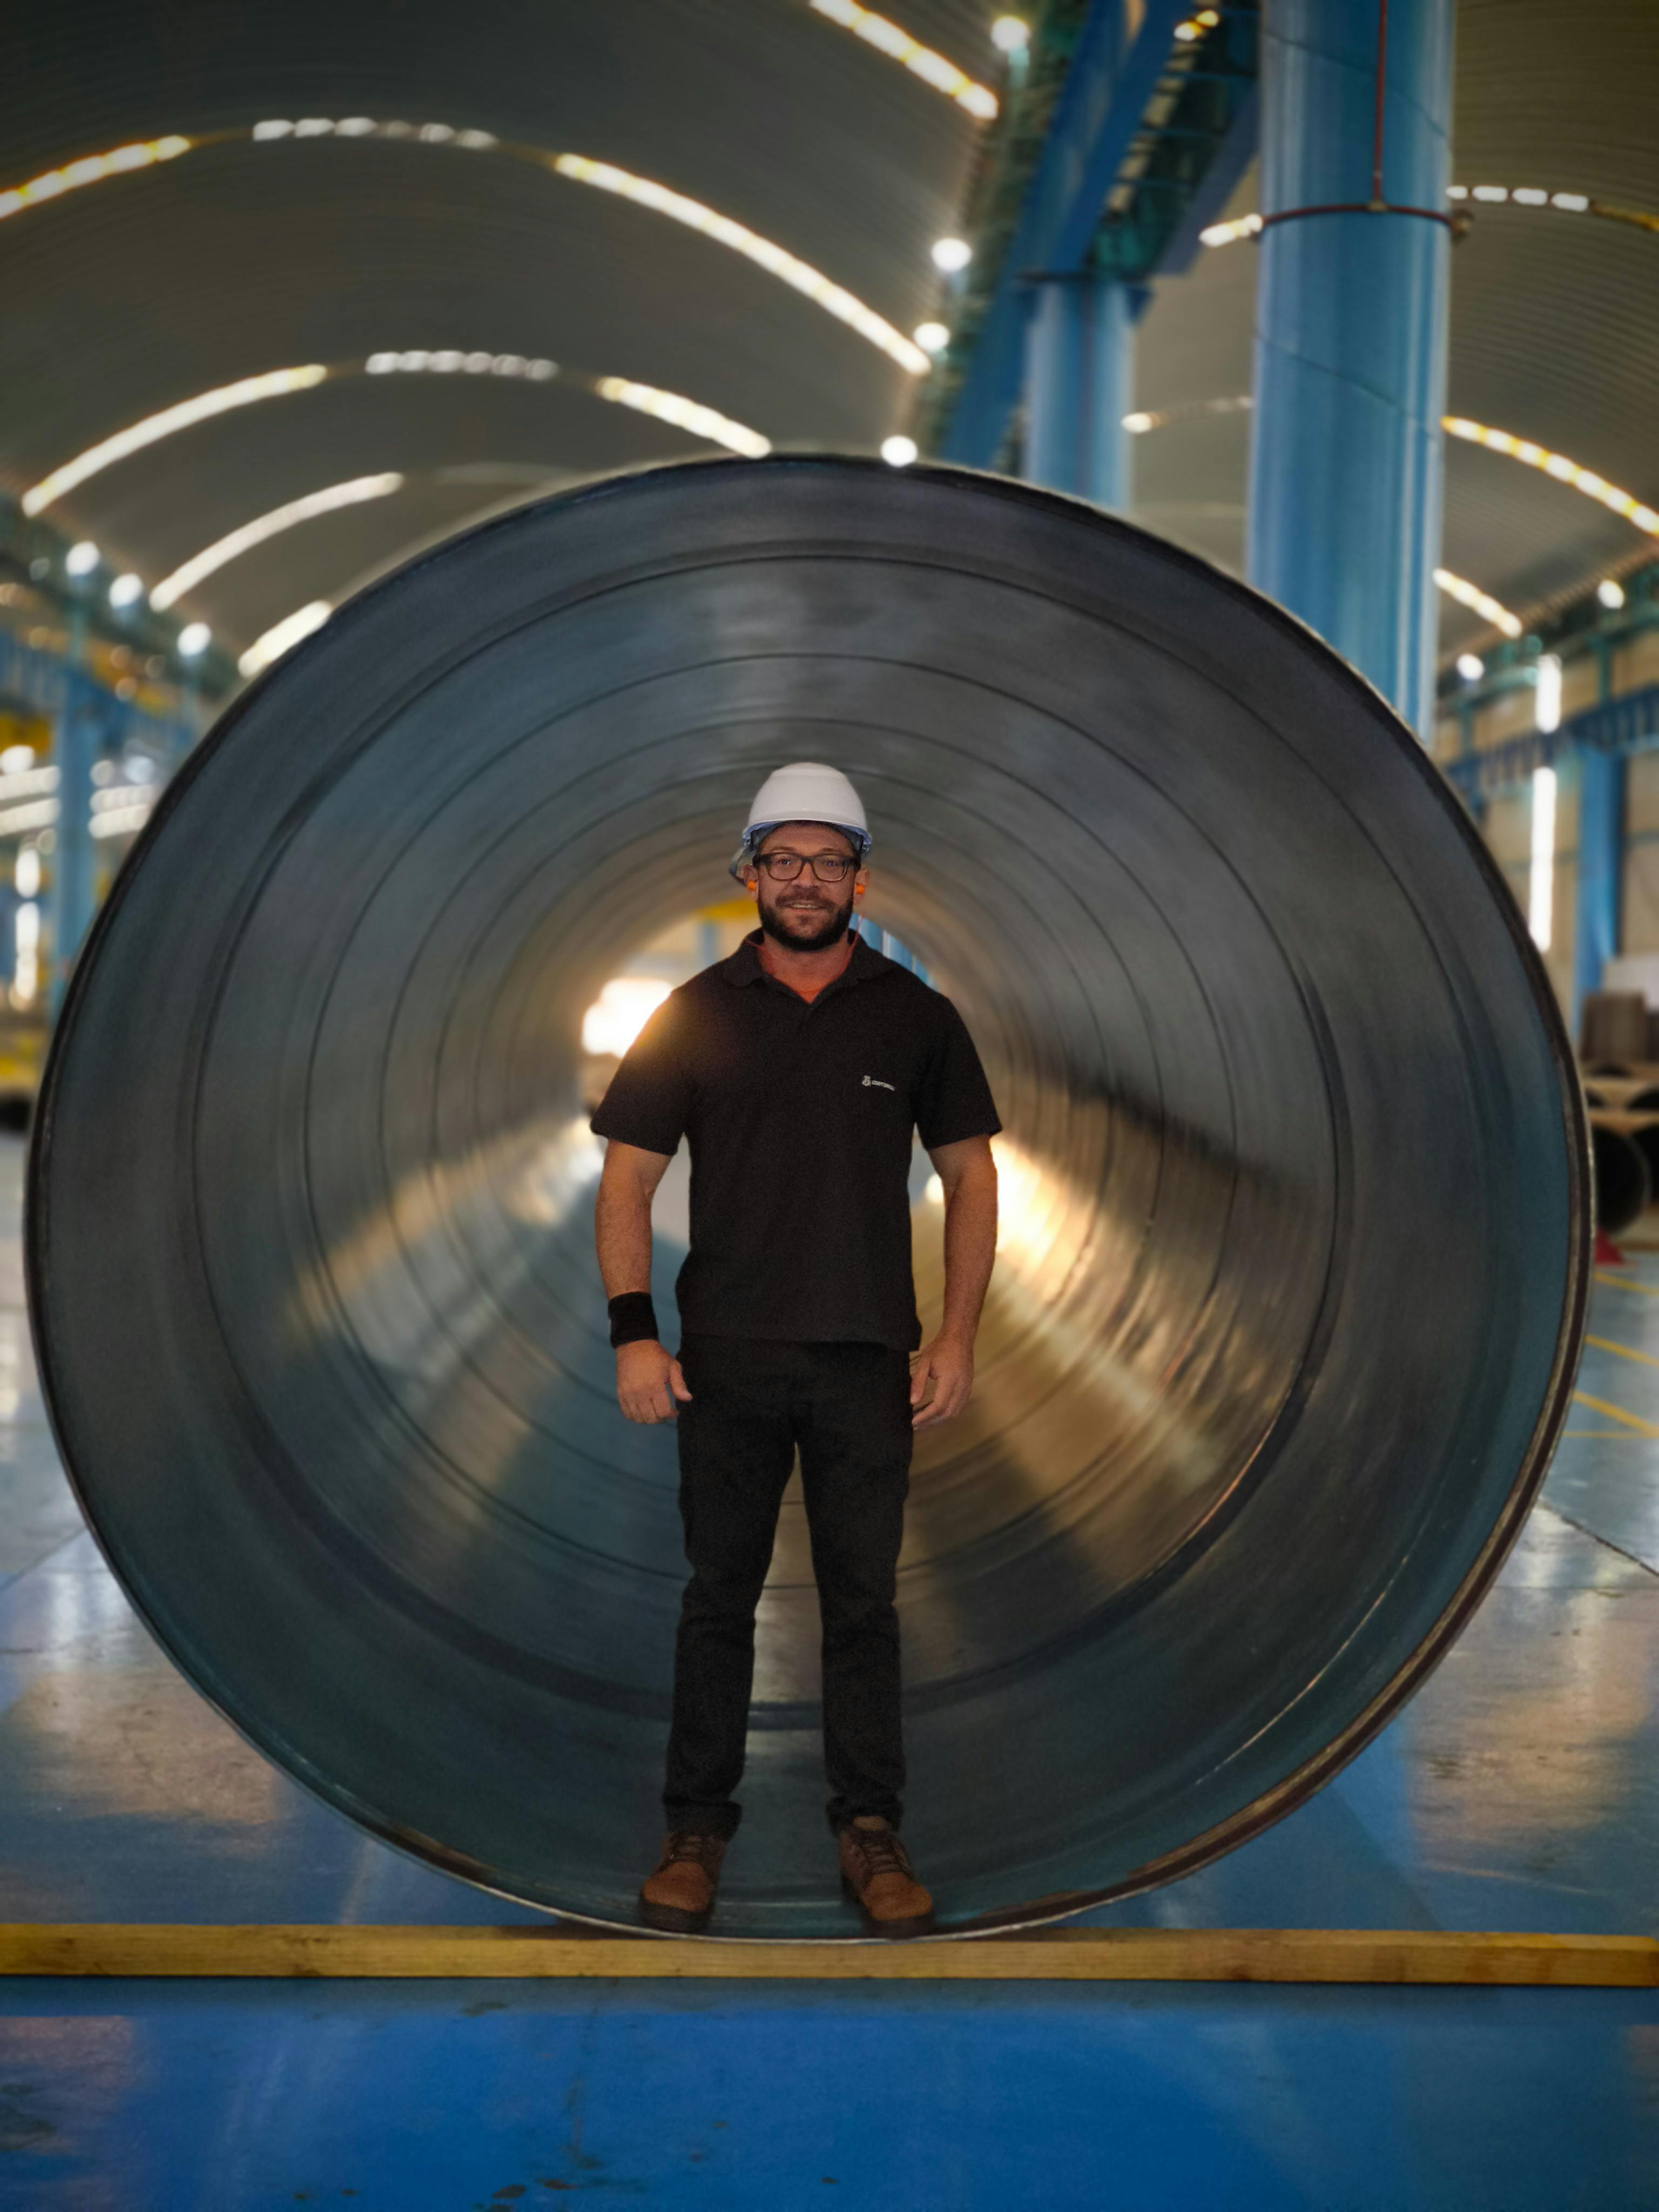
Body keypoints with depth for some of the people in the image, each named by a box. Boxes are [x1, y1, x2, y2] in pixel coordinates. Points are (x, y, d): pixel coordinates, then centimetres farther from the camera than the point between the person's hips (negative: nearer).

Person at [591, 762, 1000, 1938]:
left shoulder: (913, 1015, 5)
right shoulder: (696, 1015, 3)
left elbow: (970, 1176, 8)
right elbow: (628, 1179, 2)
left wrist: (957, 1335, -1)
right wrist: (634, 1333, -9)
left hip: (868, 1359, 0)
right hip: (727, 1358, 0)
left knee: (864, 1601, 5)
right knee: (720, 1596, 8)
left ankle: (871, 1829, 15)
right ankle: (699, 1828, 18)